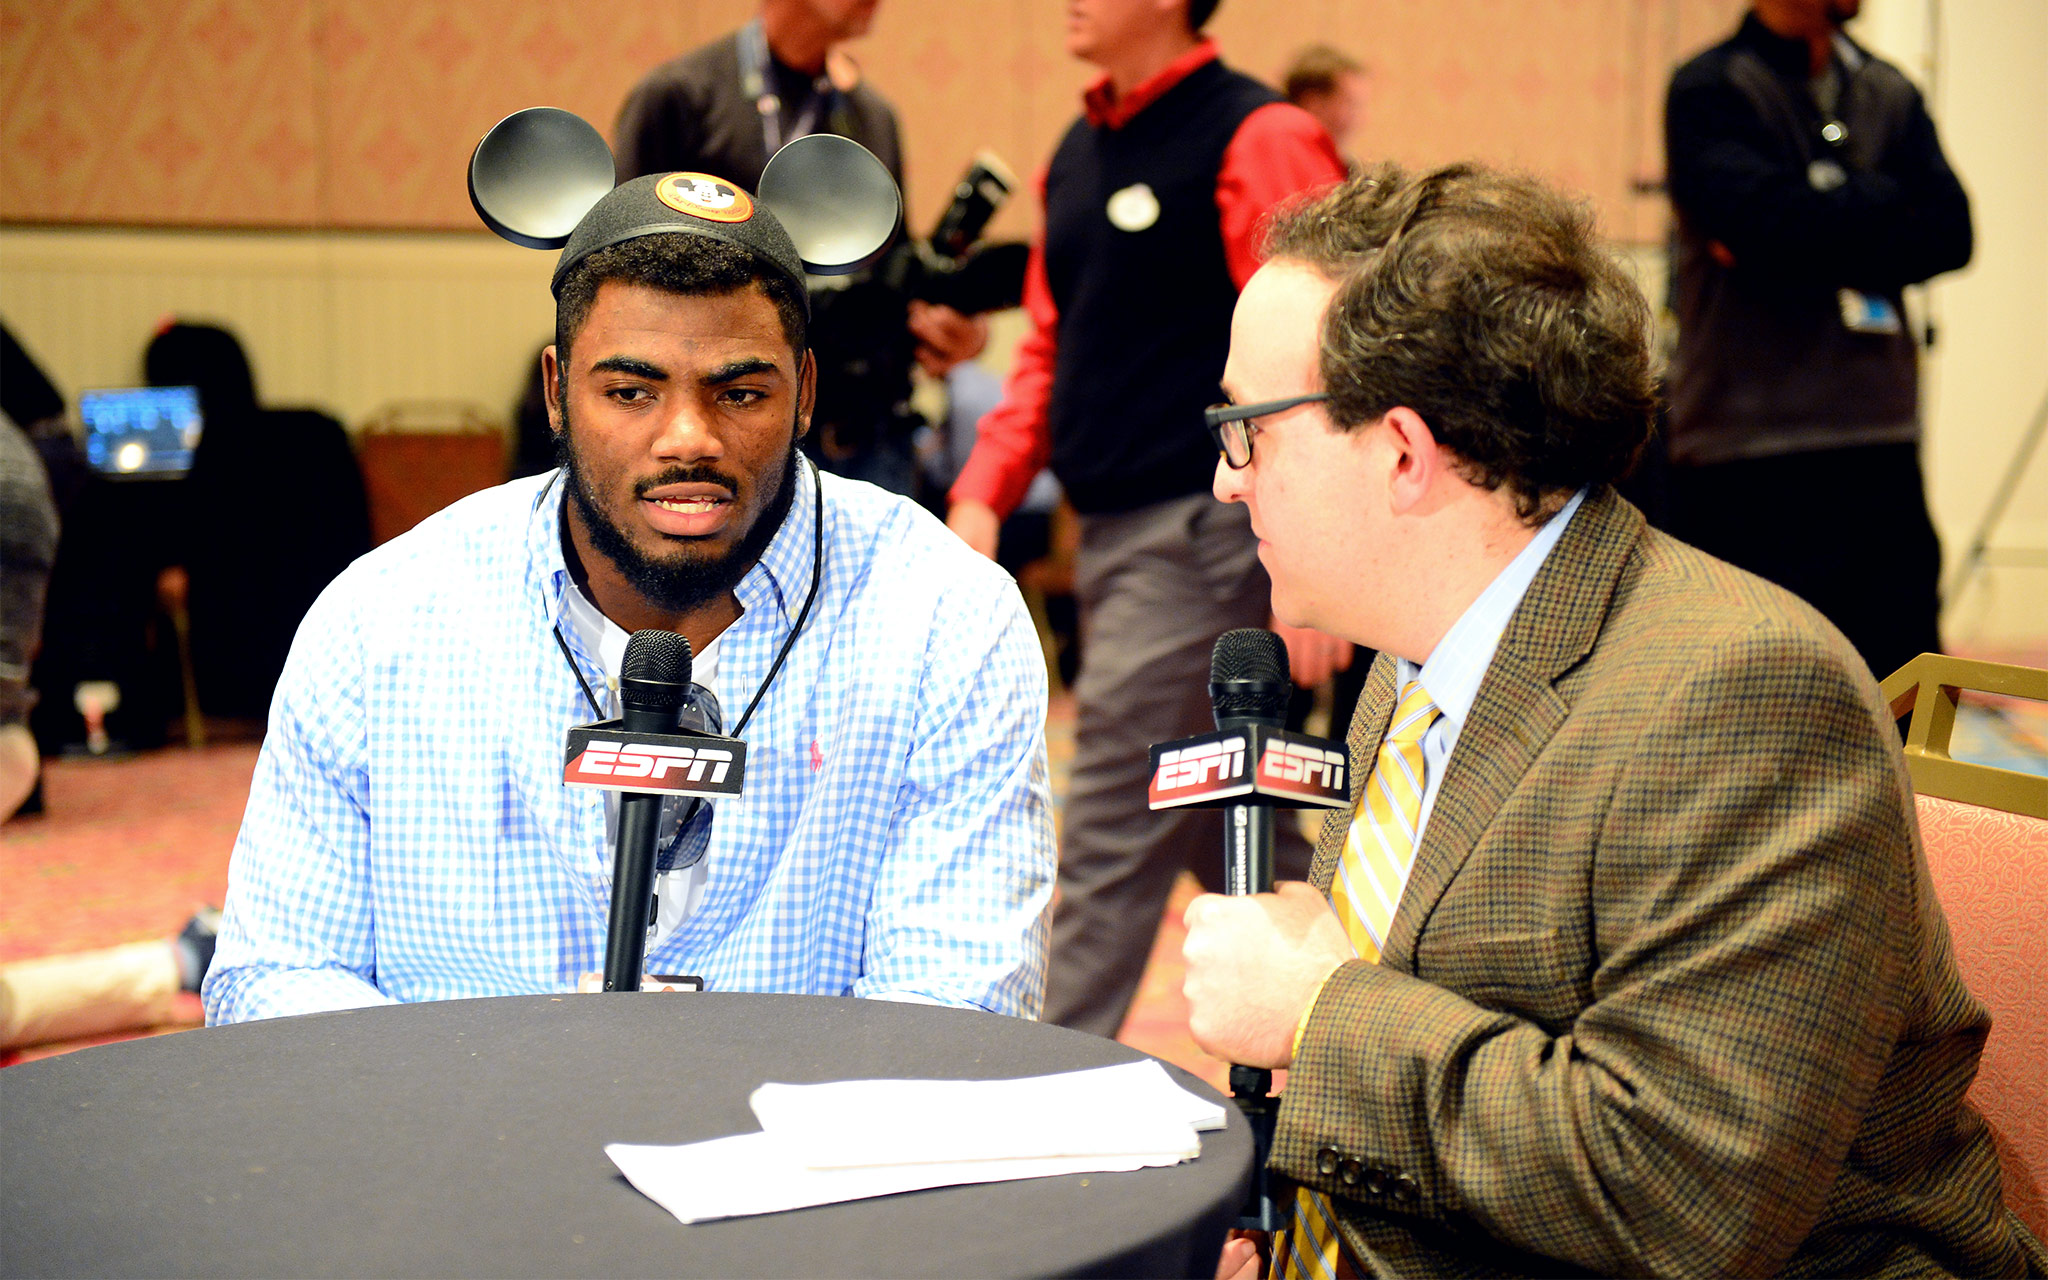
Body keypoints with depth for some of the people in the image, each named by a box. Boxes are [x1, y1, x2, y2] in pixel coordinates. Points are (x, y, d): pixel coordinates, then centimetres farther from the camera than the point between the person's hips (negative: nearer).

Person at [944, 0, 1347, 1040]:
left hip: (1197, 536, -9)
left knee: (1111, 845, -5)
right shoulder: (1077, 154, 15)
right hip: (1111, 535, 9)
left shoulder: (1258, 142, -11)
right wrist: (983, 495, 7)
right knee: (1234, 840, 16)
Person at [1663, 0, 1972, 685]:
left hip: (1882, 445, 5)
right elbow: (1760, 213, -18)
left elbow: (1948, 234, 1)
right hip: (1749, 449, -5)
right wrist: (1879, 198, -3)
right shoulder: (1711, 90, -2)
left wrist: (1803, 246, -9)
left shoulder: (1890, 93, 14)